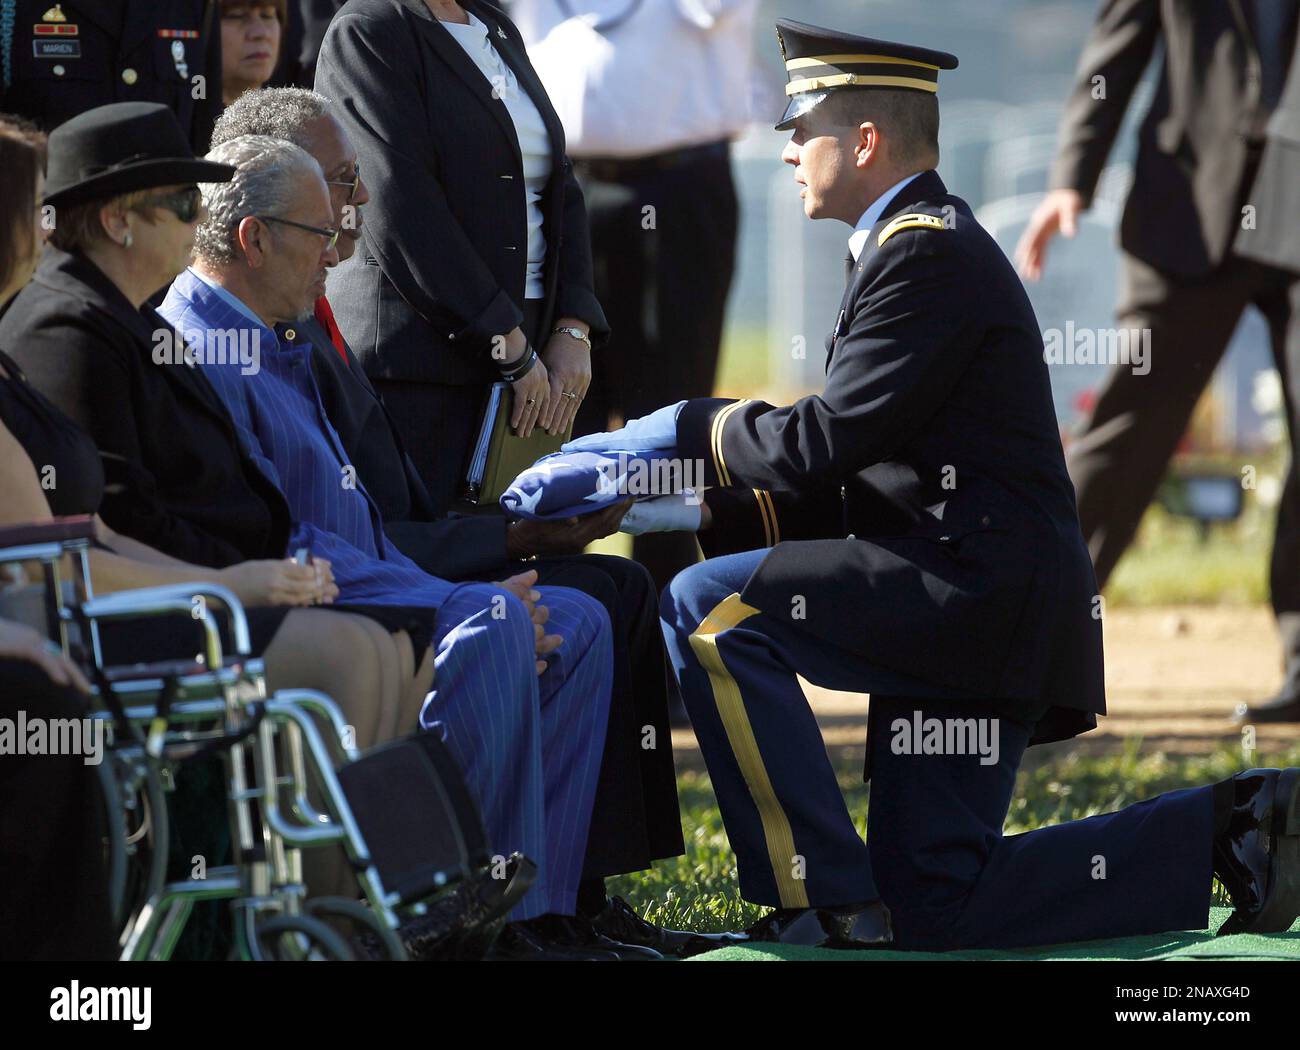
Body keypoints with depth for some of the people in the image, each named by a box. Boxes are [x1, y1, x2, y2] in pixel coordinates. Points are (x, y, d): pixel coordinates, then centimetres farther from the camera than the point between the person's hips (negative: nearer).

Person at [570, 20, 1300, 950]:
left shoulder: (928, 256, -12)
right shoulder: (927, 246, 21)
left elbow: (820, 444, -19)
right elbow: (852, 474, 20)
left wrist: (688, 427, -3)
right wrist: (709, 513, 9)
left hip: (975, 588, -10)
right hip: (970, 606, 10)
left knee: (710, 611, -18)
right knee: (931, 910, 7)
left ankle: (827, 900, -15)